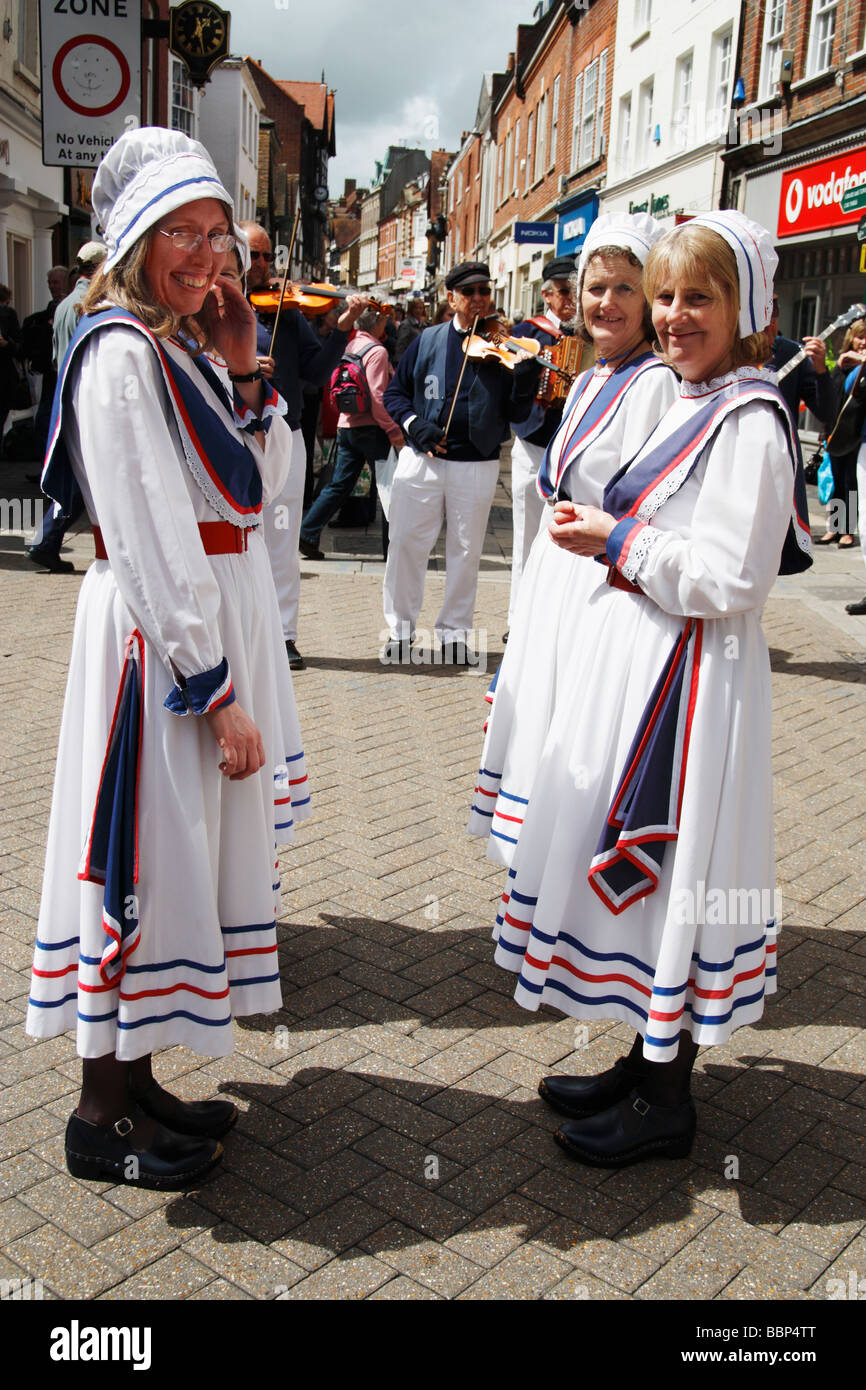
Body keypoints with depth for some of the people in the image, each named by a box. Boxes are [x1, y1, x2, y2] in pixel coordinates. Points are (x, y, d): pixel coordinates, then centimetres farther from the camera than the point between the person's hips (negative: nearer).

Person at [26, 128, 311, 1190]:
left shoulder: (183, 344, 15)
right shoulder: (121, 351, -14)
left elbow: (258, 489, 13)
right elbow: (149, 541, -20)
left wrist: (243, 370, 3)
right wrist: (215, 689, -20)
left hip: (220, 613, 10)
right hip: (158, 633, -10)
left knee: (187, 850, 15)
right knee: (145, 854, -1)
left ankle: (132, 1080, 30)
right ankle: (101, 1114, 16)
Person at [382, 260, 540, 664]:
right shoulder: (428, 341, 4)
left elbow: (516, 413, -4)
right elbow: (395, 392, 8)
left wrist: (526, 379, -23)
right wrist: (413, 422, -10)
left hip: (477, 464, -1)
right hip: (422, 458, 1)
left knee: (465, 551, 9)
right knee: (405, 542, 4)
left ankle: (454, 632, 23)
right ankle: (400, 628, 19)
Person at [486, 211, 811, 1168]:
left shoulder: (748, 421, -16)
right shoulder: (690, 403, 14)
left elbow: (727, 581, -22)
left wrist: (617, 542, -15)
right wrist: (609, 535, 7)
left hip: (688, 677, -10)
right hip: (637, 660, 10)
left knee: (673, 870, 0)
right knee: (638, 870, 17)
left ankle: (665, 1103, 18)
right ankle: (646, 1061, 33)